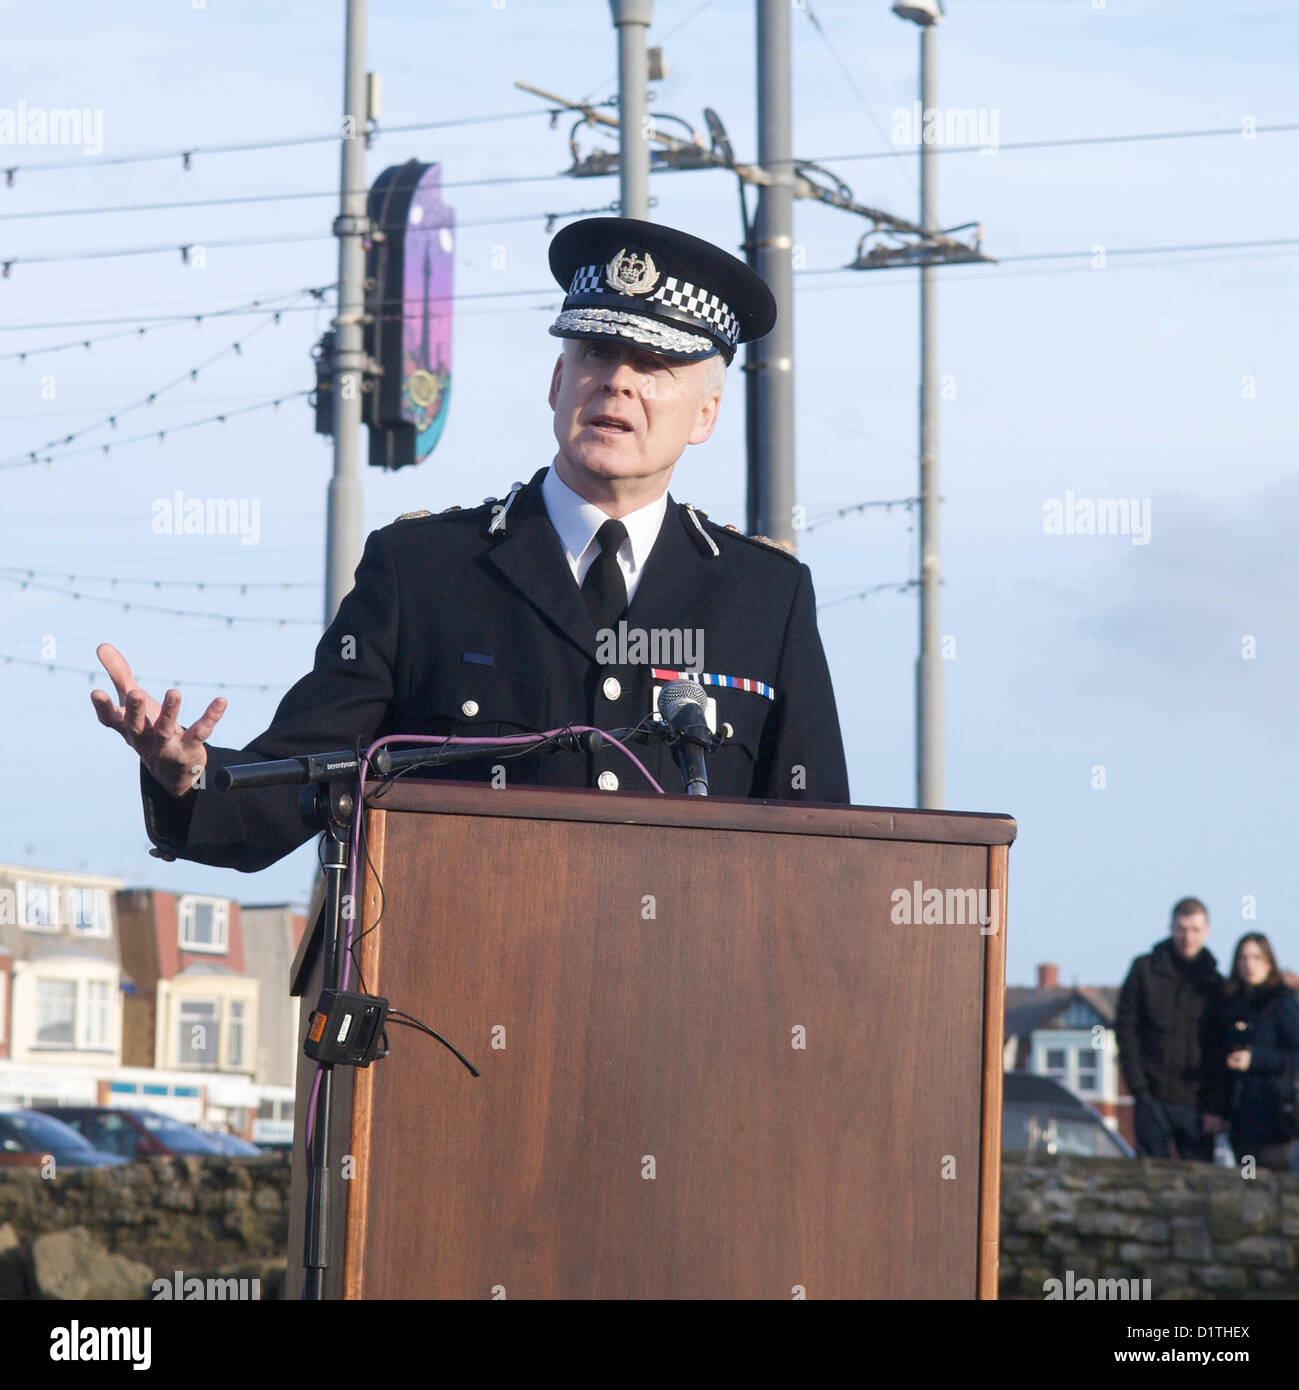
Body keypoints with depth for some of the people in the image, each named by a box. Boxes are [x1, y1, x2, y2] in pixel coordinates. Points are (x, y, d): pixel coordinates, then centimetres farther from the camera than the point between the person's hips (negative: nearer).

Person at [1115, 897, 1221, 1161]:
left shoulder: (1214, 983, 8)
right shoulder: (1145, 969, 5)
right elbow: (1125, 1027, 3)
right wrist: (1137, 1085, -6)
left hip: (1196, 1101, 1)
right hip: (1153, 1097, -1)